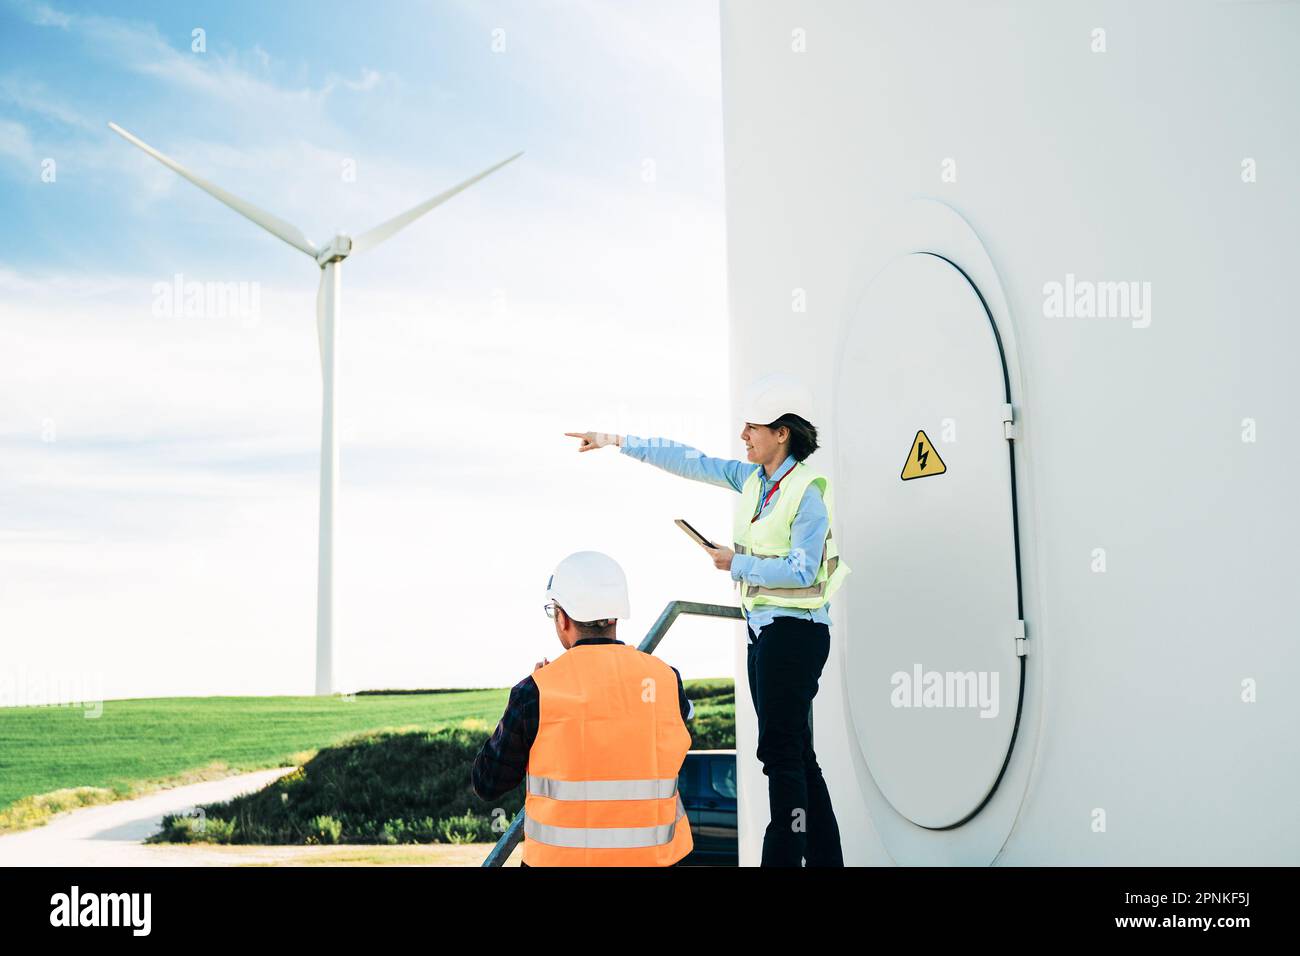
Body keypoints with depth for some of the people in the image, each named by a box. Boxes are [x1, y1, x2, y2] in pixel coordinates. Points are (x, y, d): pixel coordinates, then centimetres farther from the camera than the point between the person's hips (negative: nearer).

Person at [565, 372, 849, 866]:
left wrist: (737, 563, -12)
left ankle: (785, 853, 0)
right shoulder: (752, 478, 8)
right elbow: (690, 462, 12)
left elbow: (801, 571, -19)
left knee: (781, 750, -6)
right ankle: (824, 857, 21)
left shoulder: (808, 491, -14)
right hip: (763, 629, 8)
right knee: (795, 753, 12)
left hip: (795, 633, -8)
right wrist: (617, 441, 12)